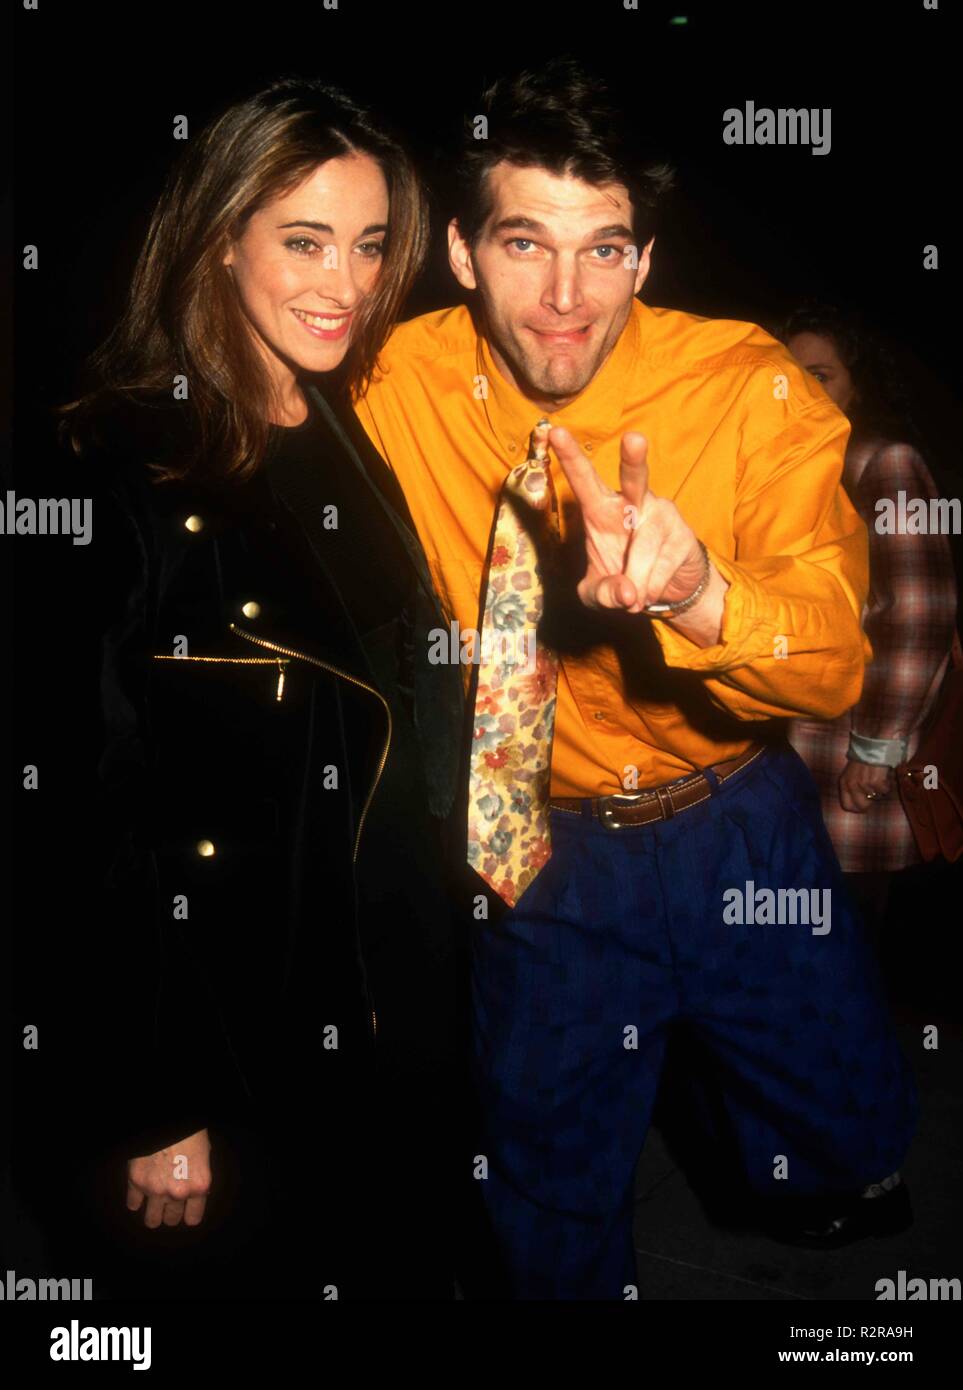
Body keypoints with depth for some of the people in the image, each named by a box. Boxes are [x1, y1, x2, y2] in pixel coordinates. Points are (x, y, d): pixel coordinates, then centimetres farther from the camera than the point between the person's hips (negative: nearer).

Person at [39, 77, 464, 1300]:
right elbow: (102, 807, -17)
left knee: (402, 1264, 22)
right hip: (220, 1019, -6)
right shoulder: (119, 465, -15)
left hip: (392, 1012, 7)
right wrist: (152, 1106, -15)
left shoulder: (361, 452, 6)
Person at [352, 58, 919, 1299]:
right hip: (537, 850, 1)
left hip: (738, 834, 0)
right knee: (551, 1216, 18)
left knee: (853, 1161, 20)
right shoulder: (396, 391, -13)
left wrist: (698, 591, -46)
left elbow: (836, 664, -26)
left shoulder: (753, 391, -17)